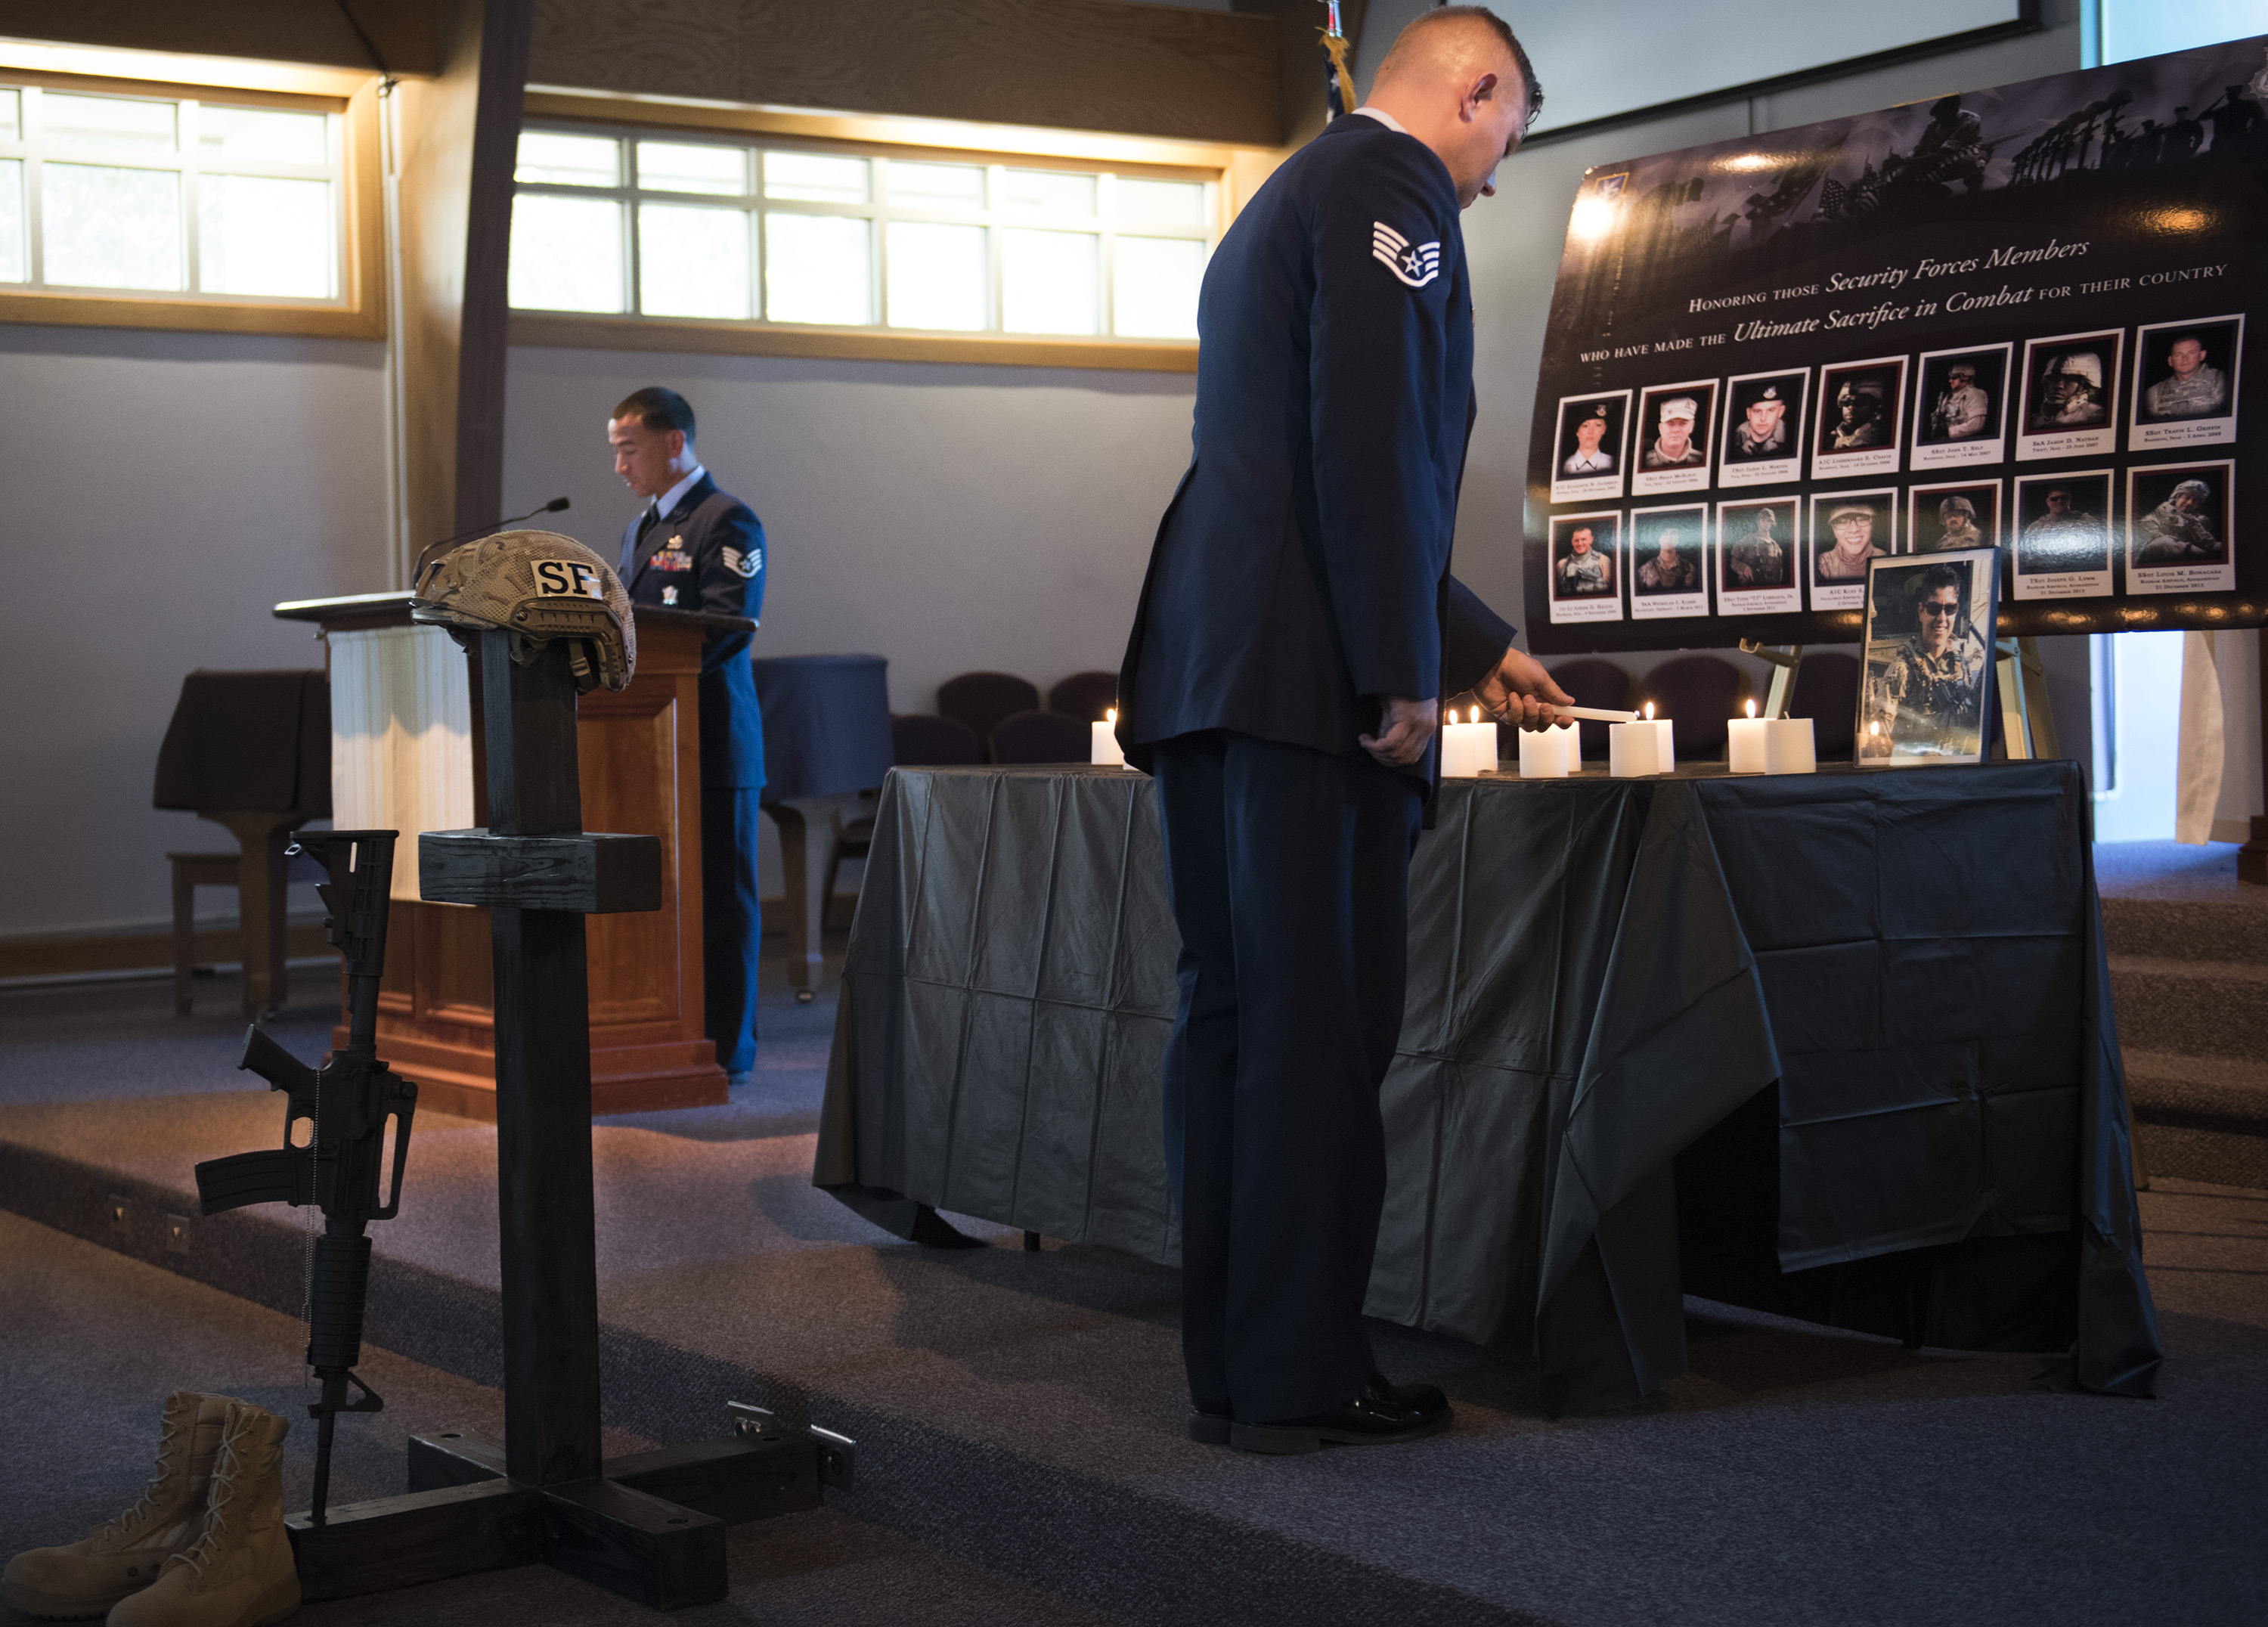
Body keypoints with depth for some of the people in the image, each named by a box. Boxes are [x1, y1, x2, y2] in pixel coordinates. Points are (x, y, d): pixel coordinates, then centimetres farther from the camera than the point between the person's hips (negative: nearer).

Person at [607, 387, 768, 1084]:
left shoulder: (728, 522, -7)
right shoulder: (639, 529, 21)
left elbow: (728, 628, -18)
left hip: (709, 740, -8)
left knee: (719, 896, -3)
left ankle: (725, 1048, 2)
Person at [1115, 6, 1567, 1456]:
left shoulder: (1284, 202, 28)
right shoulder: (1391, 185, -2)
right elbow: (1372, 446, -16)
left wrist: (1477, 647, 37)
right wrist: (1406, 672, -15)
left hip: (1210, 668, 10)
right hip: (1311, 681, -10)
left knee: (1233, 1022, 9)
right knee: (1320, 1033, -6)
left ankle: (1234, 1361, 14)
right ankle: (1301, 1377, -1)